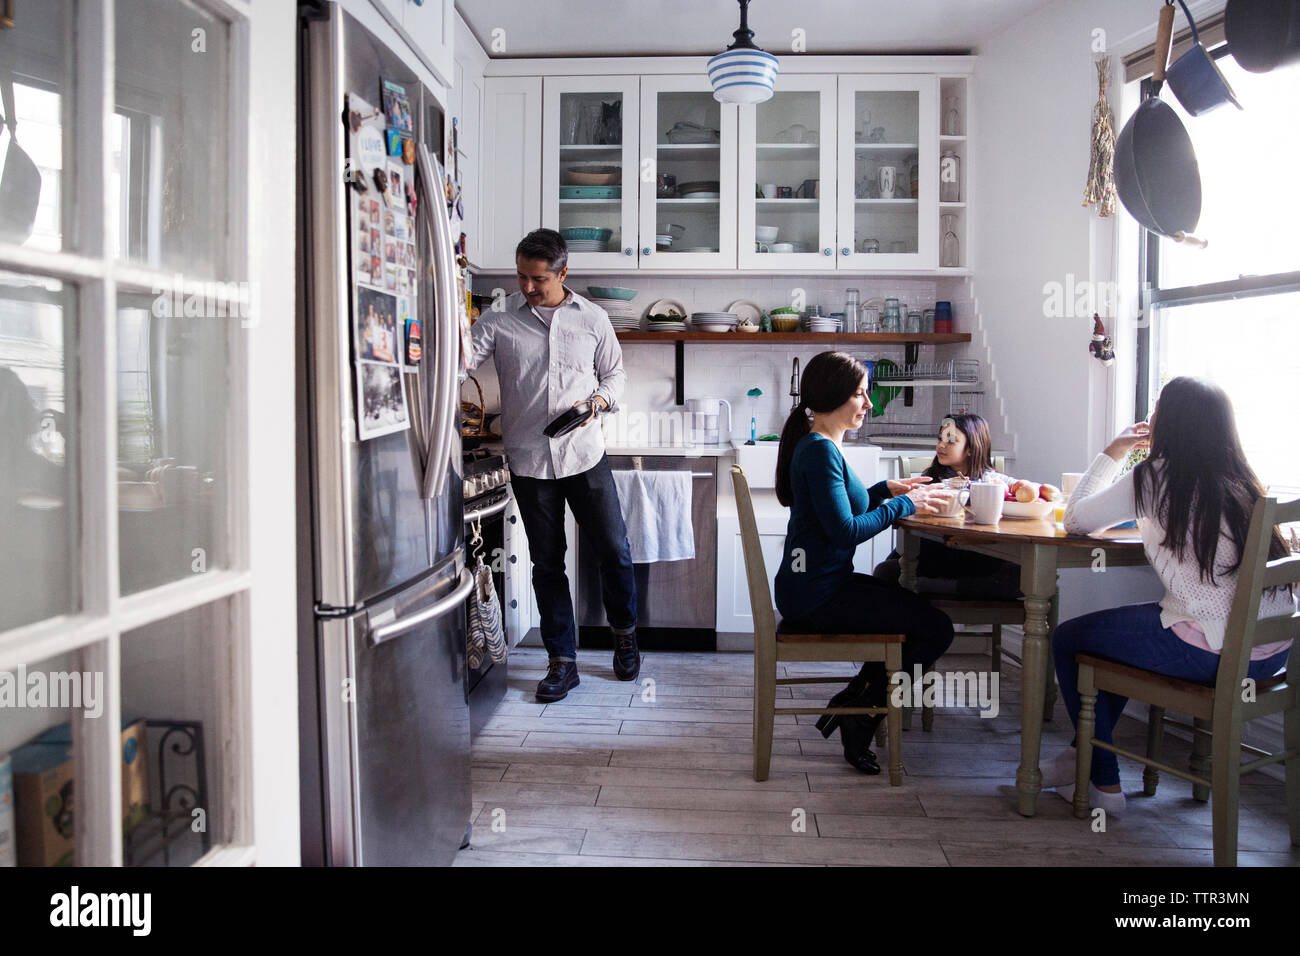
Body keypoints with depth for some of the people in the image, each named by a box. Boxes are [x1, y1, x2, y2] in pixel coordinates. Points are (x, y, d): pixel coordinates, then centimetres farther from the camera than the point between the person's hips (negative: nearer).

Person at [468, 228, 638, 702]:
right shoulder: (499, 319, 0)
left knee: (615, 551, 3)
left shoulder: (593, 319, 4)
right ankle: (562, 661, 19)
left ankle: (625, 635, 29)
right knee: (547, 563, 7)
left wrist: (598, 400, -8)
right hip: (529, 461, 0)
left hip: (585, 455, 0)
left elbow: (615, 373, 12)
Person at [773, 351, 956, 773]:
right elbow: (845, 530, -24)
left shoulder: (819, 446, 13)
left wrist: (888, 488, 12)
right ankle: (859, 713, 6)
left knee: (919, 607, 22)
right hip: (816, 595, -11)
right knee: (936, 629, -8)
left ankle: (854, 701, 20)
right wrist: (903, 505, -14)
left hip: (817, 586, 11)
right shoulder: (820, 451, -19)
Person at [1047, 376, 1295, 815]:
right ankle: (1084, 755, 38)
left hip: (1213, 652, -8)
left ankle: (1103, 782, 19)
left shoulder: (1156, 478, -8)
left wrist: (1113, 453, 10)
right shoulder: (1240, 479, 11)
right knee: (1118, 628, 29)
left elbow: (1075, 520, 0)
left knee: (1067, 639, 11)